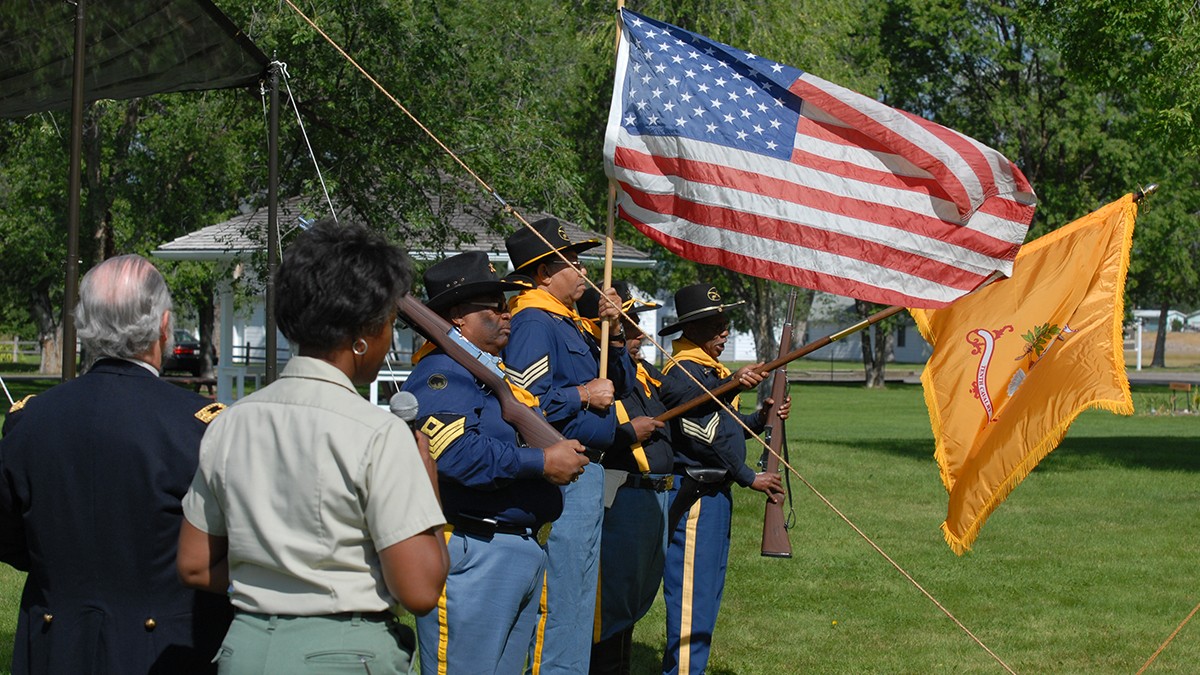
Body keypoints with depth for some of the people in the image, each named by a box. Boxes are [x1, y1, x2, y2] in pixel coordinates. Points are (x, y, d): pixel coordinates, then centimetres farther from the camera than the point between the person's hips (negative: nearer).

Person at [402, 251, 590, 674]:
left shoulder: (497, 370, 20)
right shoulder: (442, 373, -12)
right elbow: (455, 453, -26)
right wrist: (542, 462, -19)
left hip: (526, 547, 10)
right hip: (473, 554, -10)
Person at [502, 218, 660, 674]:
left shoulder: (571, 323, 18)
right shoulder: (532, 323, -13)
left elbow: (621, 382, 20)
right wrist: (582, 395, -14)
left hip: (587, 476, 11)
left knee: (578, 598, 16)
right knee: (558, 598, -8)